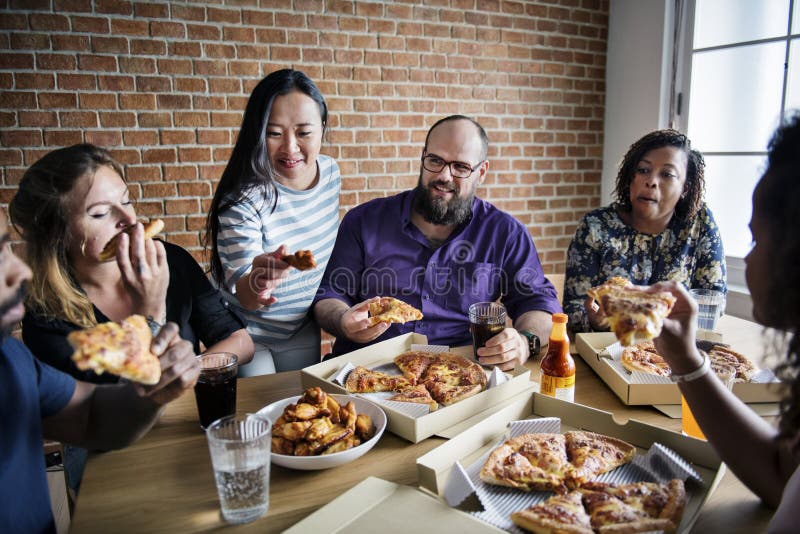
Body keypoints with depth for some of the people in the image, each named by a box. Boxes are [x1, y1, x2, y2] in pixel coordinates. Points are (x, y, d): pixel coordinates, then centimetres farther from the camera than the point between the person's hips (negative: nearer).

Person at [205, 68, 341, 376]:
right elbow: (244, 296, -26)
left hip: (304, 333, 5)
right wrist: (256, 283, -47)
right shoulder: (242, 201, -27)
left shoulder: (331, 172, -9)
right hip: (248, 337, -5)